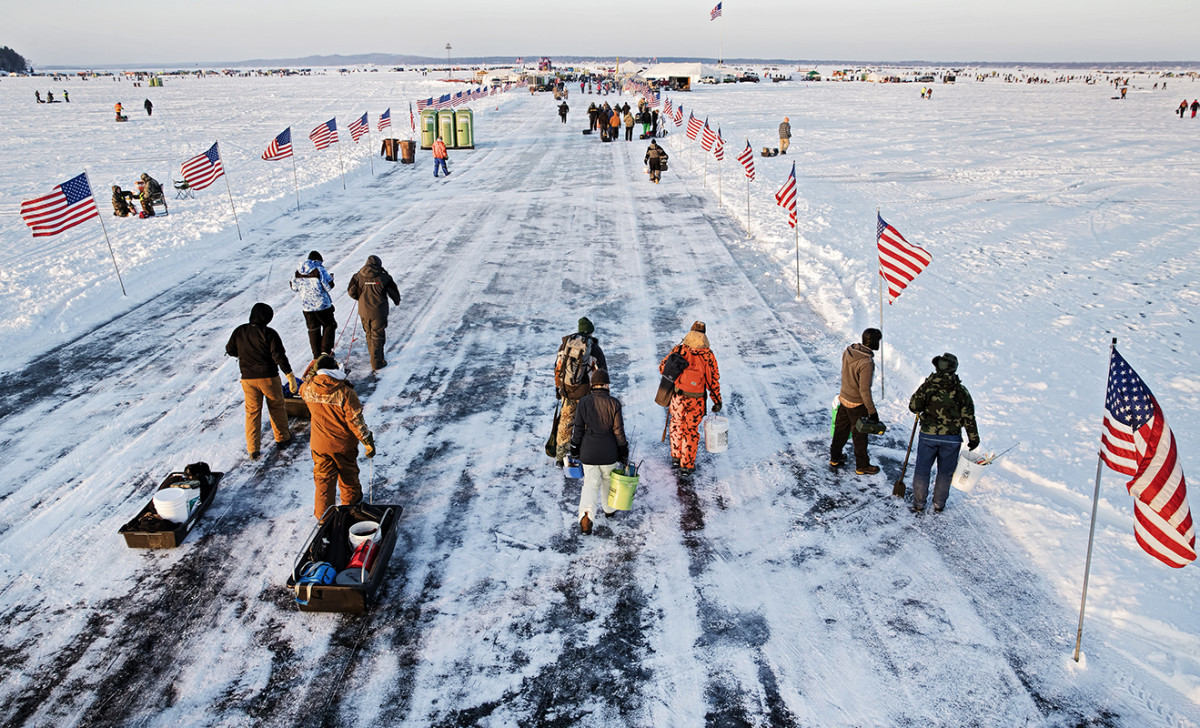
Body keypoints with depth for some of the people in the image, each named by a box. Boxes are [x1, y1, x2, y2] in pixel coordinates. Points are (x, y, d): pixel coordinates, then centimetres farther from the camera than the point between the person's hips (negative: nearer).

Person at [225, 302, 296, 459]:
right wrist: (289, 375, -14)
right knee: (277, 408, 16)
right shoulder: (269, 333, -14)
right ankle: (282, 438, 27)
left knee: (252, 411, 11)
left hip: (247, 379, 3)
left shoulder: (239, 332, -2)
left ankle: (253, 449, 9)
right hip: (268, 377, -3)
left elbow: (230, 350, 9)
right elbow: (279, 356, -17)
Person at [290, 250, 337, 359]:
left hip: (306, 306, 5)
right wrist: (330, 278, 6)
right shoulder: (320, 270, -14)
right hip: (322, 305, -4)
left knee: (313, 329, 14)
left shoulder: (297, 272, 2)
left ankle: (316, 354, 17)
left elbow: (294, 287, 11)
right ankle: (325, 350, 3)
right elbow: (329, 286, -13)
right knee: (329, 325, 12)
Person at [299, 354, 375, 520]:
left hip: (320, 445, 2)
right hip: (343, 444, -2)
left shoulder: (308, 389, -13)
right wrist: (368, 441, -11)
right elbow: (356, 420, -19)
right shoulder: (345, 392, -24)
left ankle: (322, 515, 17)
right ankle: (351, 500, 41)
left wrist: (313, 367, 13)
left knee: (323, 478, 14)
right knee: (348, 473, 22)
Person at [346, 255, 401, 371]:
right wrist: (397, 301, 21)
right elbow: (394, 292, -1)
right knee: (377, 336, 6)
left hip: (364, 311, 3)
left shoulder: (358, 277, -5)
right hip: (379, 312, -3)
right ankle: (376, 362, 5)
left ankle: (372, 353, 42)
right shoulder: (384, 278, -11)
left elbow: (351, 292, 0)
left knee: (369, 333, 23)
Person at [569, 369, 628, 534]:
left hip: (588, 452, 0)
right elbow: (618, 430, -7)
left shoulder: (584, 402, -7)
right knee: (608, 480, 21)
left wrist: (575, 451, 9)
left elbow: (578, 429, -2)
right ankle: (609, 509, 38)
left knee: (591, 483, 5)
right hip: (609, 452, 0)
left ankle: (586, 512, -17)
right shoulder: (614, 403, -10)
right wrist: (623, 452, 4)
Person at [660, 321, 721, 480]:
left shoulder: (679, 349, -7)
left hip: (677, 397, 1)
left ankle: (676, 458, 30)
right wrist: (717, 401, 3)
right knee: (691, 431, 11)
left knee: (677, 424, 24)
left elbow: (662, 367, -1)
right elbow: (714, 380, -5)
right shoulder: (708, 355, -7)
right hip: (697, 401, -1)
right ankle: (686, 467, 13)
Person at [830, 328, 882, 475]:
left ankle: (834, 458, 39)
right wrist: (872, 411, -17)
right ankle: (862, 466, 28)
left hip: (843, 398, 7)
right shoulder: (866, 362, -31)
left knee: (841, 429, 23)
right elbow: (865, 390, -27)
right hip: (857, 404, -7)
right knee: (860, 435, 11)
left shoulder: (848, 350, -8)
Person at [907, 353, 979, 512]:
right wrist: (973, 437, 6)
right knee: (945, 472, 15)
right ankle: (939, 505, 24)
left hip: (928, 435, -1)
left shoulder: (927, 385, -7)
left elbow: (914, 407, -6)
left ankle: (918, 504, 19)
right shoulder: (961, 390, -4)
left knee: (922, 470, 12)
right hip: (952, 438, 1)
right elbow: (968, 416, -2)